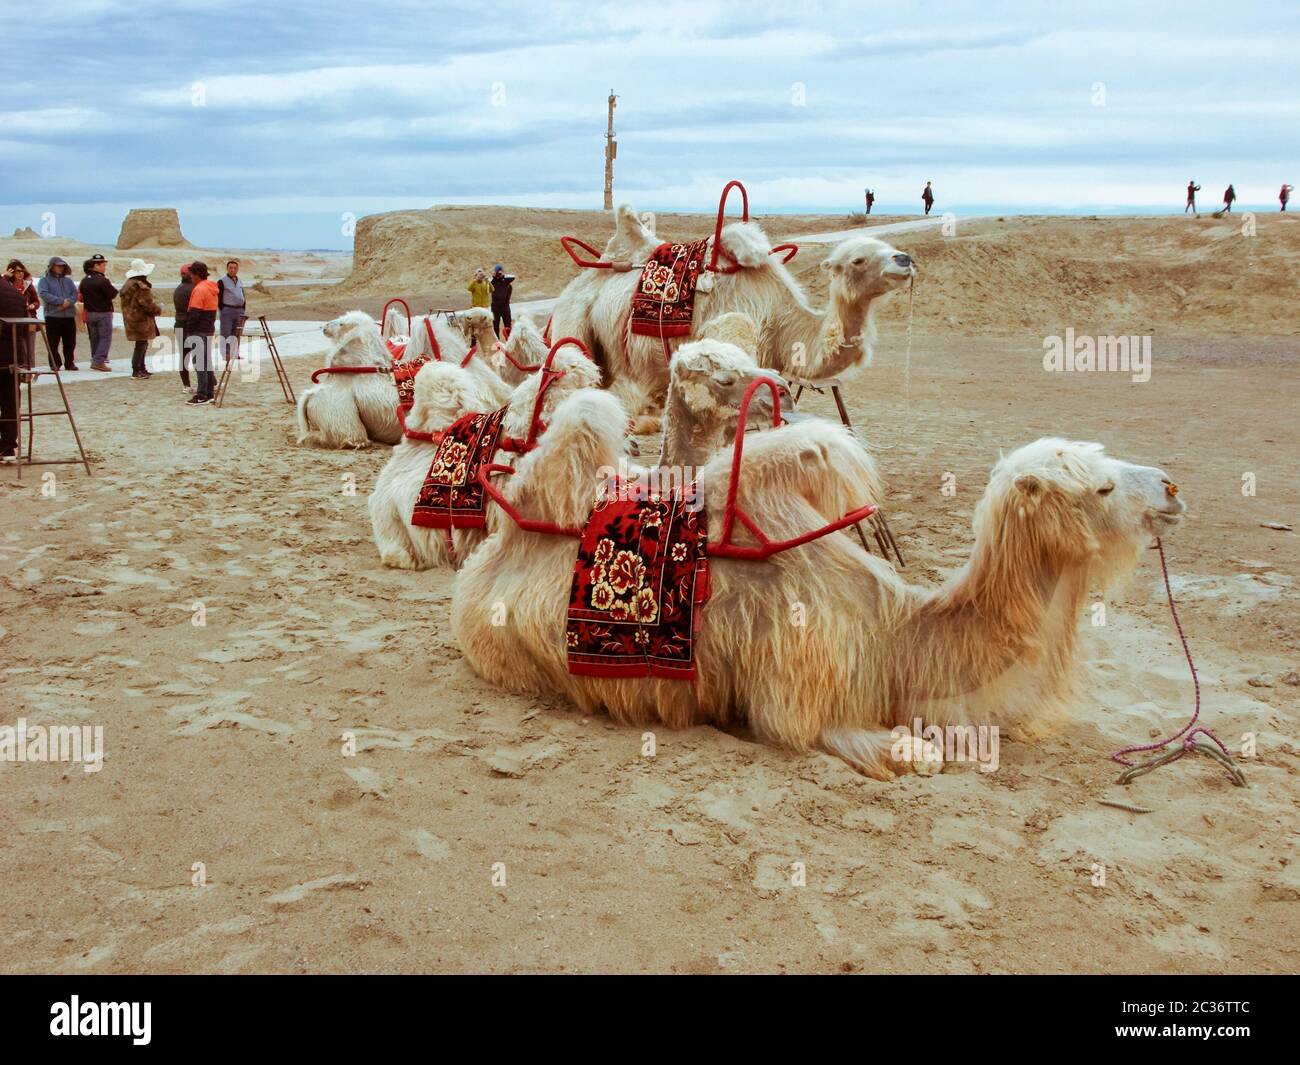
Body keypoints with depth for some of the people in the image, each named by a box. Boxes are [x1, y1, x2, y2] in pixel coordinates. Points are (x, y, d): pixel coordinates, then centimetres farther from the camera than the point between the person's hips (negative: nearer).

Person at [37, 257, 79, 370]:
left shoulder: (68, 281, 18)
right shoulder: (44, 281, 5)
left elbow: (75, 294, 6)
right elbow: (44, 294, -11)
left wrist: (68, 302, -15)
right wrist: (61, 301, -17)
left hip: (69, 316, 4)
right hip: (53, 316, -4)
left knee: (70, 342, 5)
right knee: (53, 343, -2)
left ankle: (69, 363, 13)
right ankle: (55, 364, 3)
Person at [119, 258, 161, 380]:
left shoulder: (129, 284, 13)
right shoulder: (141, 287, -20)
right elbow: (148, 304, -20)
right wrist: (158, 309, 1)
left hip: (132, 318, 10)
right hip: (140, 320, -10)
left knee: (142, 345, 18)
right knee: (141, 345, -4)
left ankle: (141, 369, 25)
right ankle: (136, 371, 0)